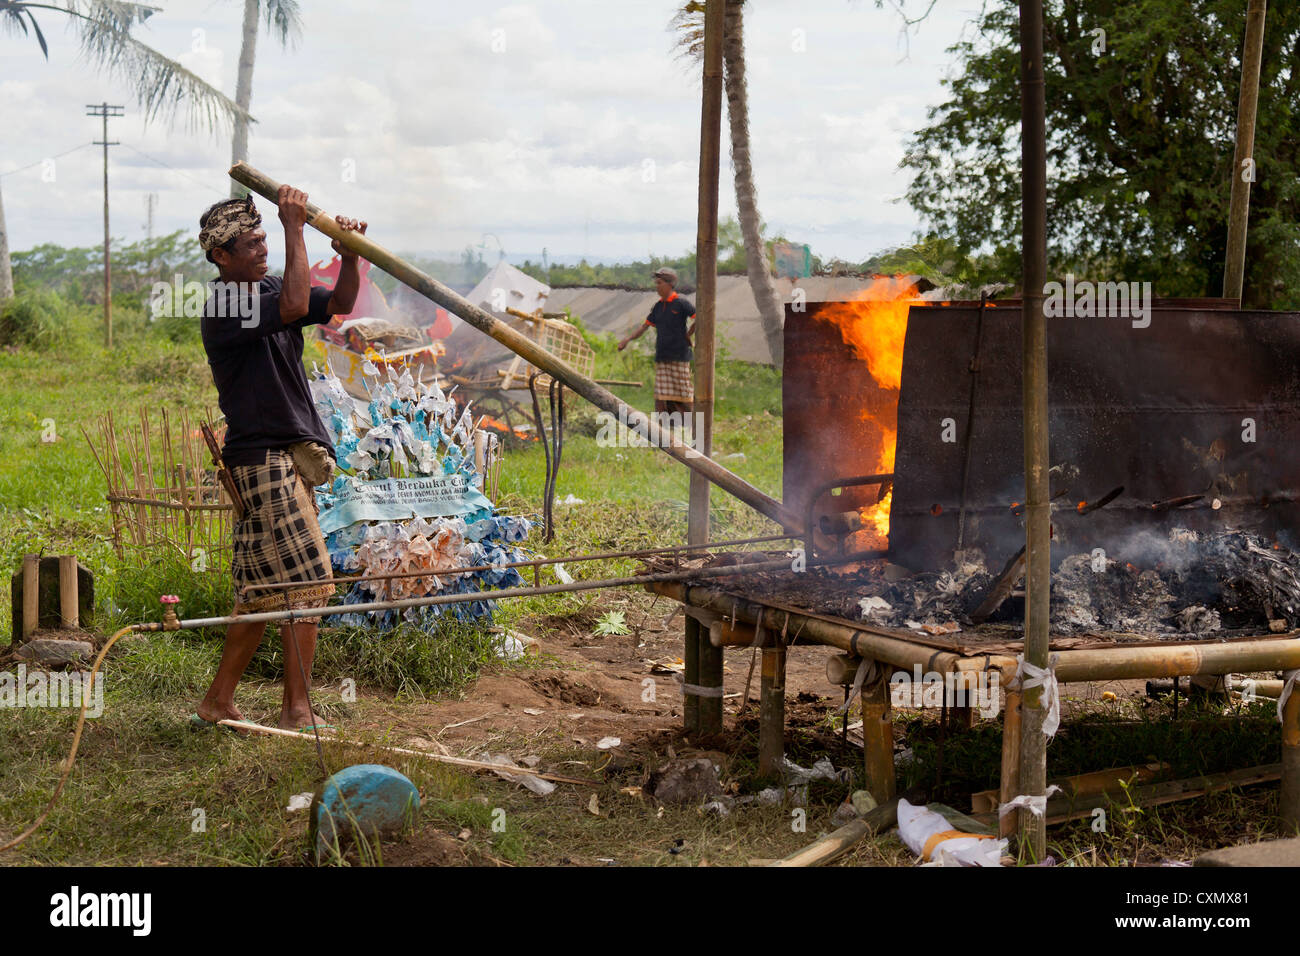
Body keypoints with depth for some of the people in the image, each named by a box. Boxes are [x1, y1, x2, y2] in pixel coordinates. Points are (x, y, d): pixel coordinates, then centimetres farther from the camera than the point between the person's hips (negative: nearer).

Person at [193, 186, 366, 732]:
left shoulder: (266, 292, 13)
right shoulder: (223, 311, -14)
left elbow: (339, 304, 12)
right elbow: (296, 304, -28)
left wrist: (350, 257, -7)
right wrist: (295, 228, -24)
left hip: (290, 456, 9)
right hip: (263, 457, -9)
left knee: (264, 590, 12)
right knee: (305, 582, -9)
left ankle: (217, 703, 19)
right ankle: (296, 711, -1)